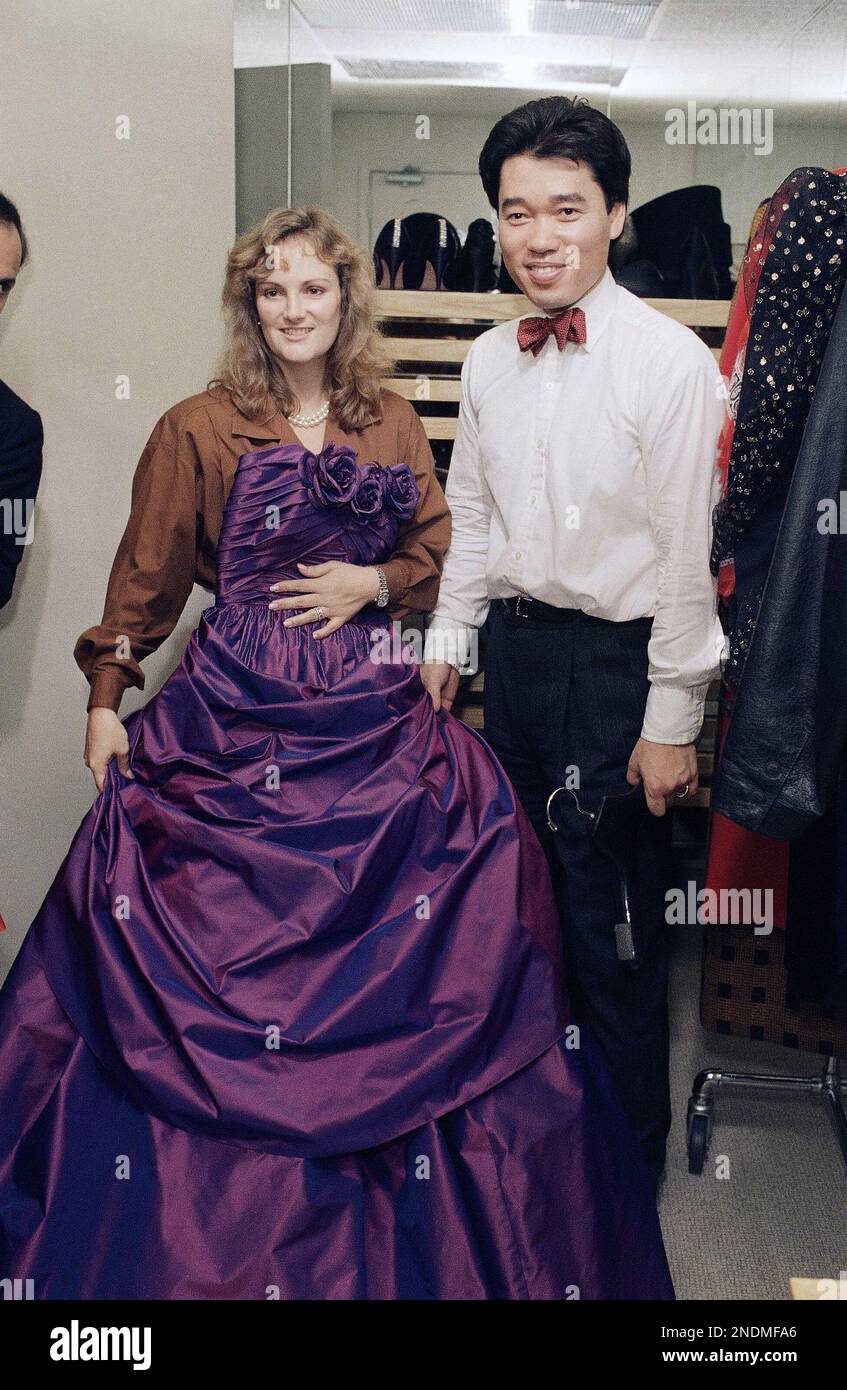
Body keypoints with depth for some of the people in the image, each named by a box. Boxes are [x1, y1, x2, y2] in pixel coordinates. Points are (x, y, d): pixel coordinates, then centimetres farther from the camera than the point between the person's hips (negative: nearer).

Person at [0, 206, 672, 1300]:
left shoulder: (392, 426, 10)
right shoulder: (198, 430, 1)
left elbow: (442, 554, 16)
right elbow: (146, 579, 6)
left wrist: (374, 581, -3)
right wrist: (106, 697, 4)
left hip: (374, 709, 3)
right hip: (232, 715, -2)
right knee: (220, 947, -2)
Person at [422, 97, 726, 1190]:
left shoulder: (671, 361, -14)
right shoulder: (487, 360, 5)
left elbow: (686, 550, -14)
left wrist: (672, 721, -13)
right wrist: (448, 638, 13)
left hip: (615, 656, -6)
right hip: (514, 643, 6)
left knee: (611, 912, 4)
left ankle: (629, 1150, 26)